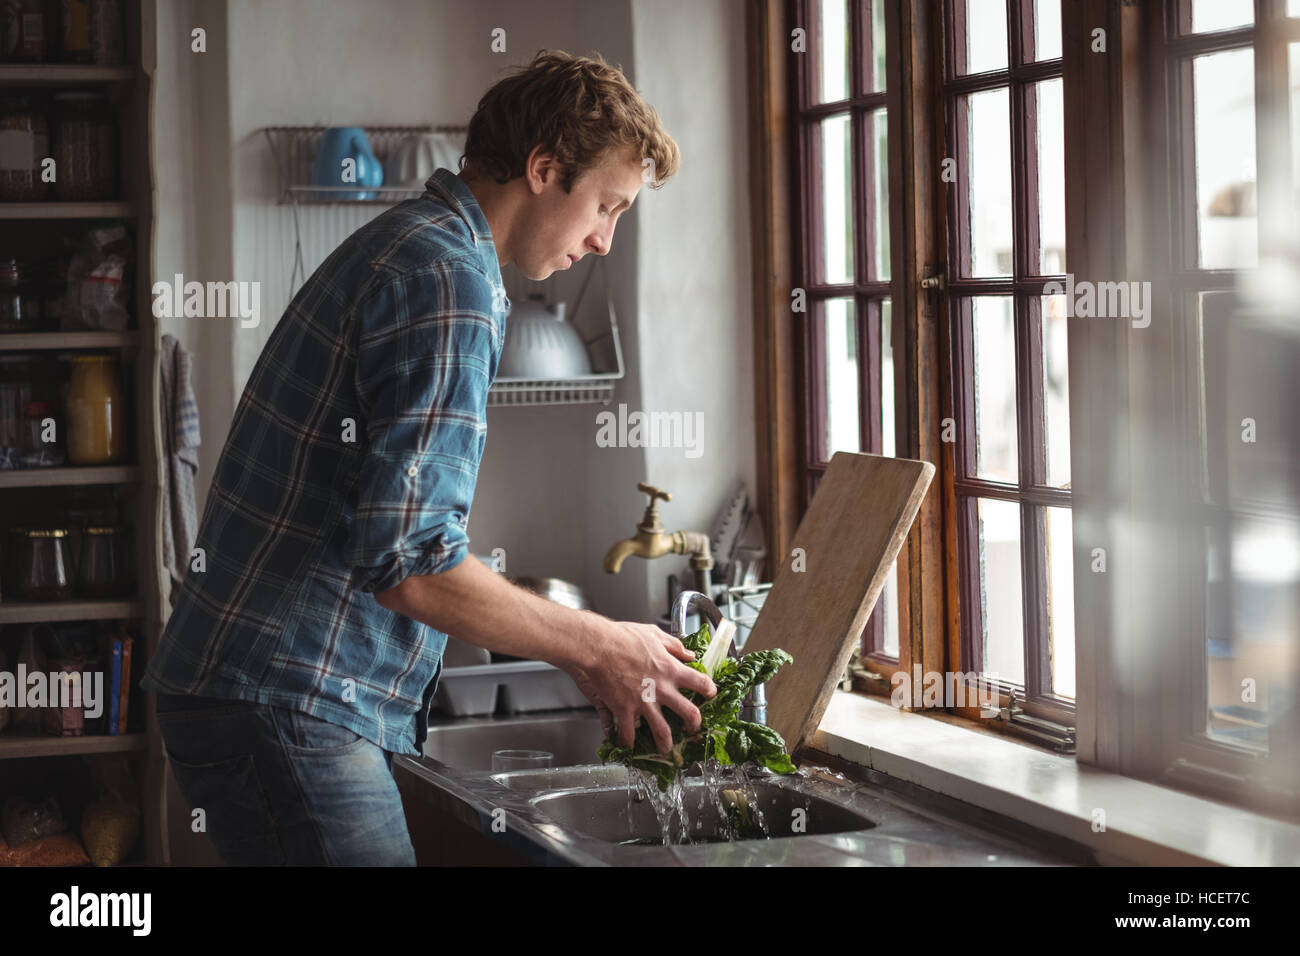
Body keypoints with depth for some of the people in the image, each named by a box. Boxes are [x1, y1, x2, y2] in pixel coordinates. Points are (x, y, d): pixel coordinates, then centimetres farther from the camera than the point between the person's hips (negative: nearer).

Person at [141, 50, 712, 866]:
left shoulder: (404, 247, 18)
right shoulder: (447, 280, -15)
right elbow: (410, 565, -22)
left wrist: (575, 646, 16)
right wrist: (594, 646, -10)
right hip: (285, 705, -10)